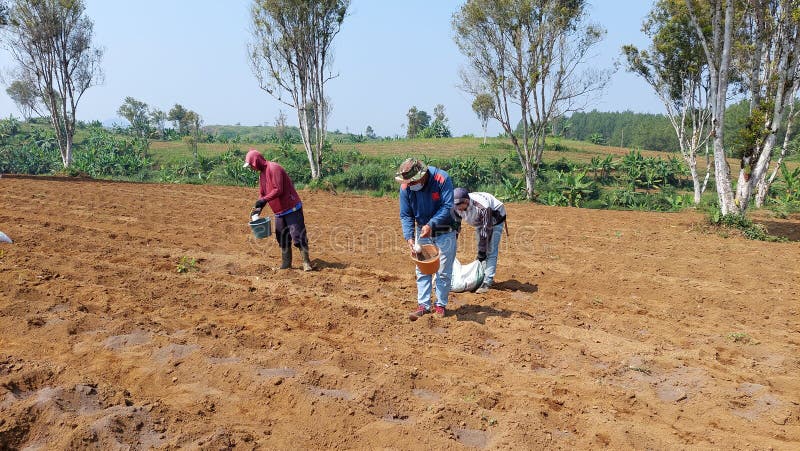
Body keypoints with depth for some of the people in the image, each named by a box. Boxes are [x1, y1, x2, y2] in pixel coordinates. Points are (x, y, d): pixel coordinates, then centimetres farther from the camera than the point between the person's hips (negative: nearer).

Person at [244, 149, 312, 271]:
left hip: (292, 209, -9)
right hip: (279, 211, 9)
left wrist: (263, 200, -22)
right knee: (282, 238, 11)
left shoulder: (273, 168, -16)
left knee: (298, 235, -8)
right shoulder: (262, 174, 13)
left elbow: (278, 190, -22)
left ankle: (306, 262, 0)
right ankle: (286, 264, 18)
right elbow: (262, 193, 16)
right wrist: (258, 207, 1)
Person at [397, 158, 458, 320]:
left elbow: (447, 207, -25)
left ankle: (441, 304, 16)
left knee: (443, 271, 3)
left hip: (445, 232, -3)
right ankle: (423, 305, 11)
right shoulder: (406, 187, -13)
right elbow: (405, 215, -8)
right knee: (422, 270, 4)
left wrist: (431, 224, -36)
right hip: (422, 232, 3)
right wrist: (409, 237, -22)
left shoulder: (442, 179, -24)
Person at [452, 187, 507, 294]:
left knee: (490, 251, -14)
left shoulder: (482, 207, -42)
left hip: (495, 220, -6)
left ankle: (487, 282, -17)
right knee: (482, 252, 9)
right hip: (480, 221, 7)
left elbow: (486, 230, -35)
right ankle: (482, 276, 20)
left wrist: (481, 251, -31)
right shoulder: (456, 207, -24)